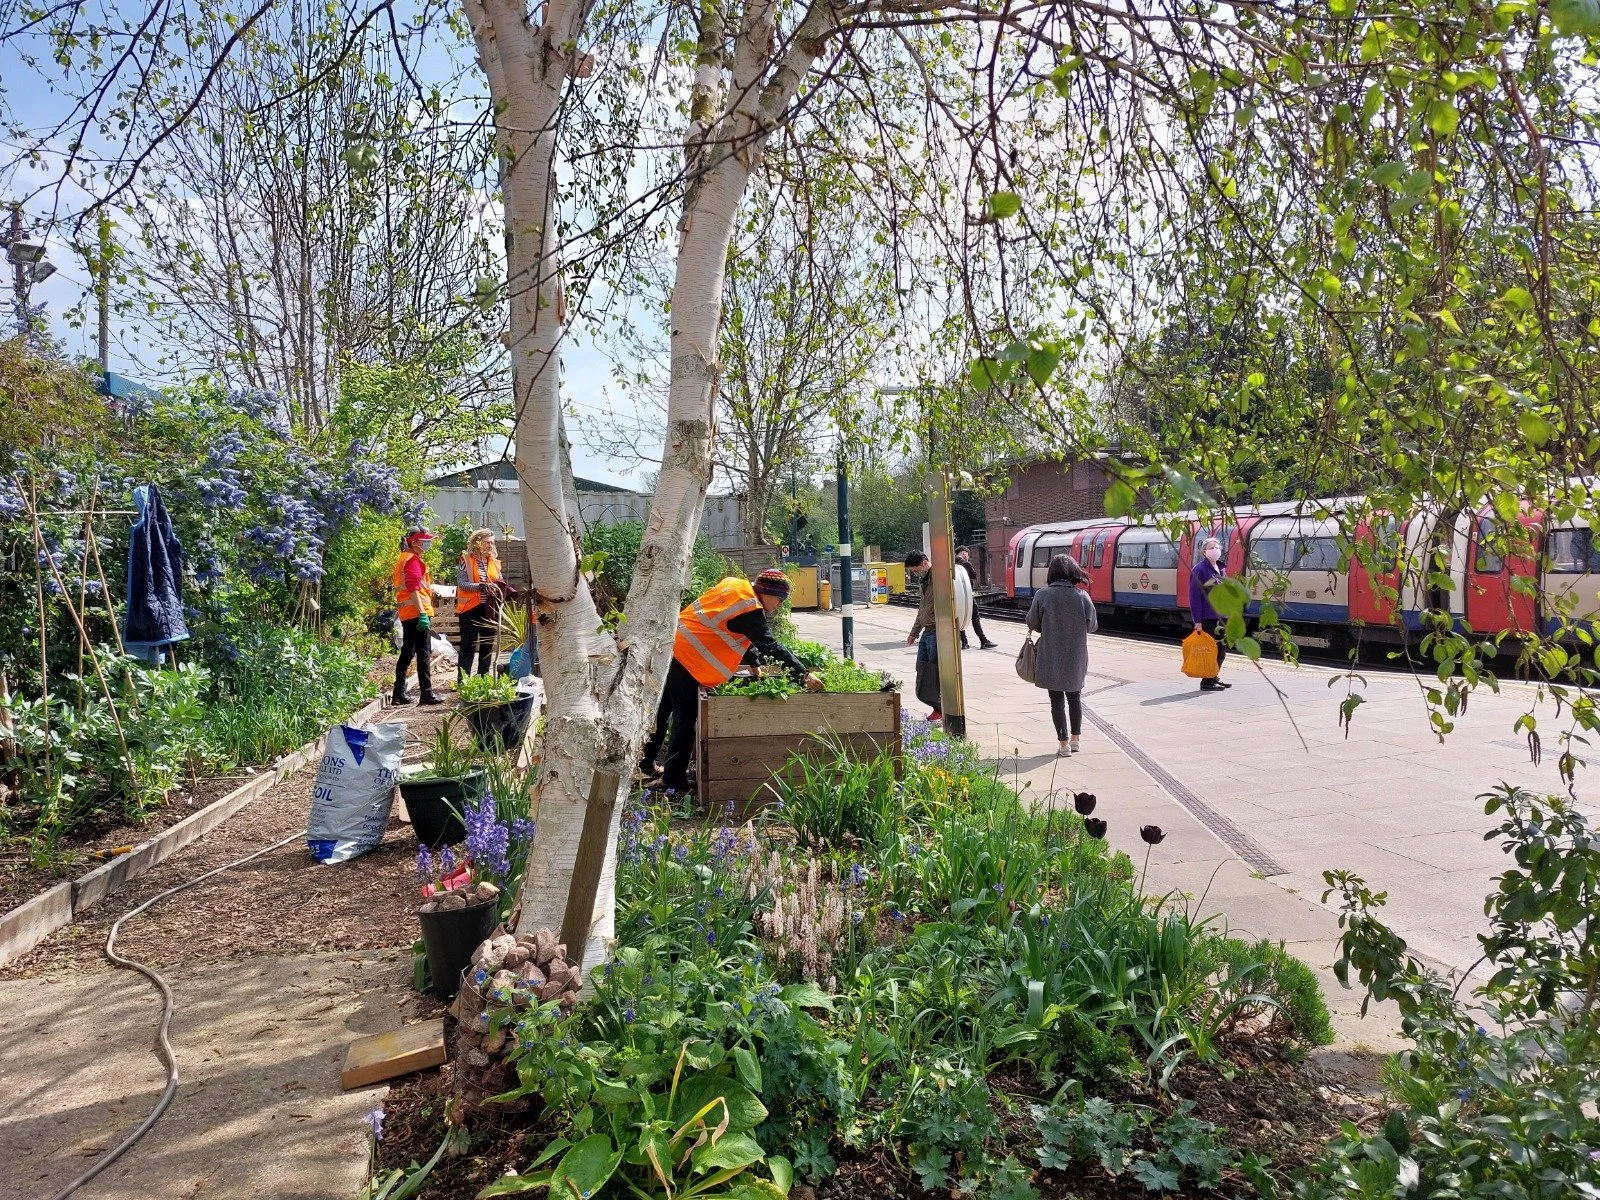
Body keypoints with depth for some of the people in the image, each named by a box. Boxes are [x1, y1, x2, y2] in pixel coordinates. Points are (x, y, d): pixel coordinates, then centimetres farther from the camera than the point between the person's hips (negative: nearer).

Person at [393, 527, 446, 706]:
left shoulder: (406, 558, 21)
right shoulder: (413, 559, -10)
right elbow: (414, 588, -20)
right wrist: (422, 613, -25)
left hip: (407, 613, 10)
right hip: (416, 611, -10)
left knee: (407, 652, 13)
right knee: (423, 652, -8)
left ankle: (399, 692, 16)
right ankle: (427, 693, -8)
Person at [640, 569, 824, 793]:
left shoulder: (733, 585, 12)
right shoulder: (749, 610, -17)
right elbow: (771, 647, -20)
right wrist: (804, 675, -19)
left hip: (670, 647, 10)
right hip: (686, 661, -10)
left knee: (662, 713, 19)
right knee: (685, 722, 0)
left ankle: (646, 764, 32)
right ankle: (674, 780, 7)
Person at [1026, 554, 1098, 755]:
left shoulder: (1042, 595, -12)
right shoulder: (1082, 596, -9)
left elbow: (1032, 623, -3)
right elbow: (1092, 625, 0)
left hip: (1051, 657, -2)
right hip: (1076, 657, 2)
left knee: (1057, 699, 8)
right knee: (1075, 697, 19)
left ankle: (1064, 743, 7)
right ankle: (1075, 738, 26)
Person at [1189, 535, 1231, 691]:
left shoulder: (1219, 569, 12)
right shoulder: (1200, 569, -12)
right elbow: (1194, 596, -15)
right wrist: (1197, 621, -19)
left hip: (1219, 617, 8)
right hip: (1206, 618, -8)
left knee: (1220, 650, 13)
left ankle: (1213, 678, 26)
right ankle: (1206, 682, 6)